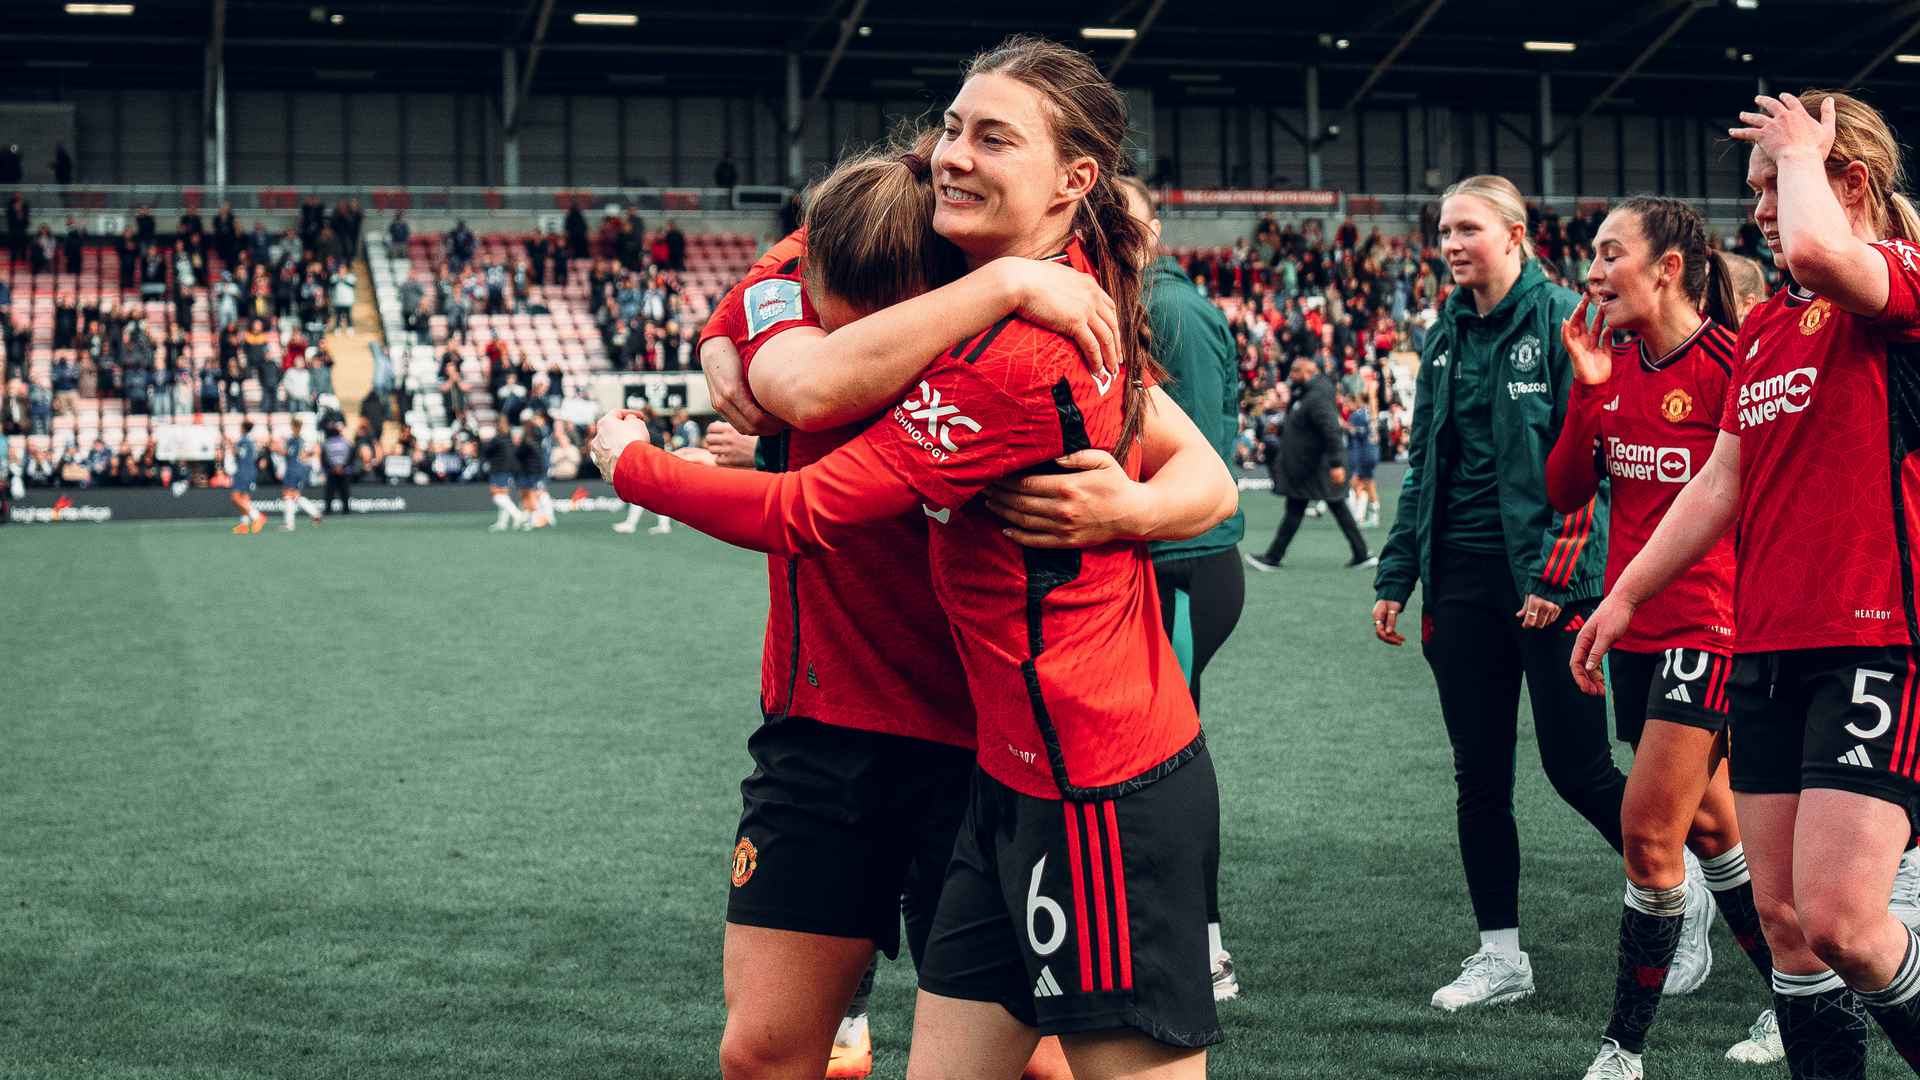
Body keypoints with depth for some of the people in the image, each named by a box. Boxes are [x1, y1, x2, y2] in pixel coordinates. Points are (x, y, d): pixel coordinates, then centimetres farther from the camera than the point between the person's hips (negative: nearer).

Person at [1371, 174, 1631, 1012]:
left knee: (1577, 768, -2)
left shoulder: (1561, 321, -7)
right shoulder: (1447, 337, 12)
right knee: (1478, 776, 7)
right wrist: (1395, 577, 13)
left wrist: (1560, 573, -19)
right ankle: (1499, 956, 16)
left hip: (1546, 580, -6)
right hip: (1462, 580, 6)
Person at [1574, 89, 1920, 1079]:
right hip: (1766, 650, 8)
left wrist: (1802, 150, -11)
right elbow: (1721, 484, 22)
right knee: (1783, 916, 7)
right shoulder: (1760, 328, 17)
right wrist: (1623, 596, 20)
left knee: (1839, 921, -15)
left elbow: (1817, 254, -31)